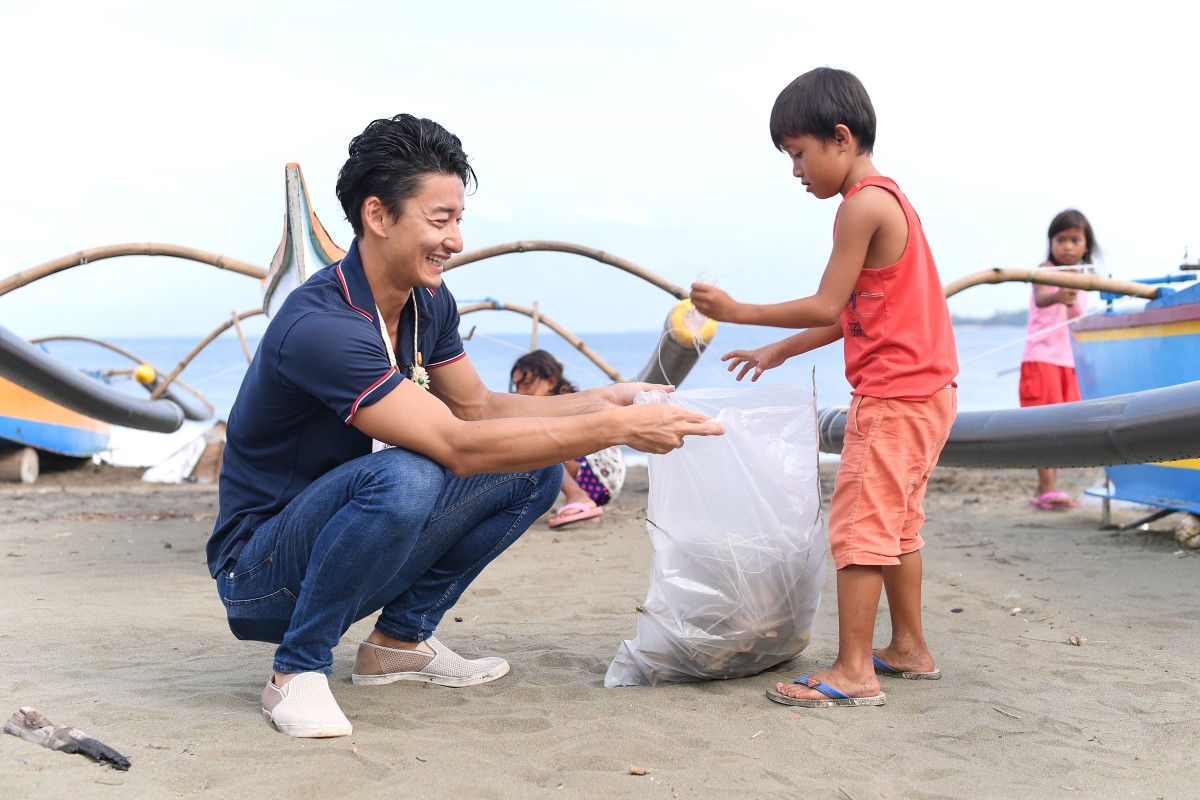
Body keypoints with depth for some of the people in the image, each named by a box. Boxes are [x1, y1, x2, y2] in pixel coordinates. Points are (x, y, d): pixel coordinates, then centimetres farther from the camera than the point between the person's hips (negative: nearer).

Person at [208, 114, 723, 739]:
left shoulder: (429, 304, -1)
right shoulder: (320, 327, -29)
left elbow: (478, 406, 10)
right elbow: (458, 446, -33)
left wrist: (603, 401, -5)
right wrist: (614, 429, -31)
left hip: (343, 539, 8)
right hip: (260, 569, -8)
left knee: (535, 467, 0)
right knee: (403, 477, -38)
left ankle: (400, 639, 7)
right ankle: (296, 671, -17)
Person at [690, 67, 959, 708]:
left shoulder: (863, 204, -14)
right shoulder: (888, 199, 18)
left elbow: (827, 307, -14)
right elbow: (851, 316, 18)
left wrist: (737, 312, -7)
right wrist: (779, 351, 19)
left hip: (893, 395, -11)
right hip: (923, 390, 11)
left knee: (858, 521, -9)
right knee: (895, 522, 18)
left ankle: (853, 672, -9)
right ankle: (909, 648, 27)